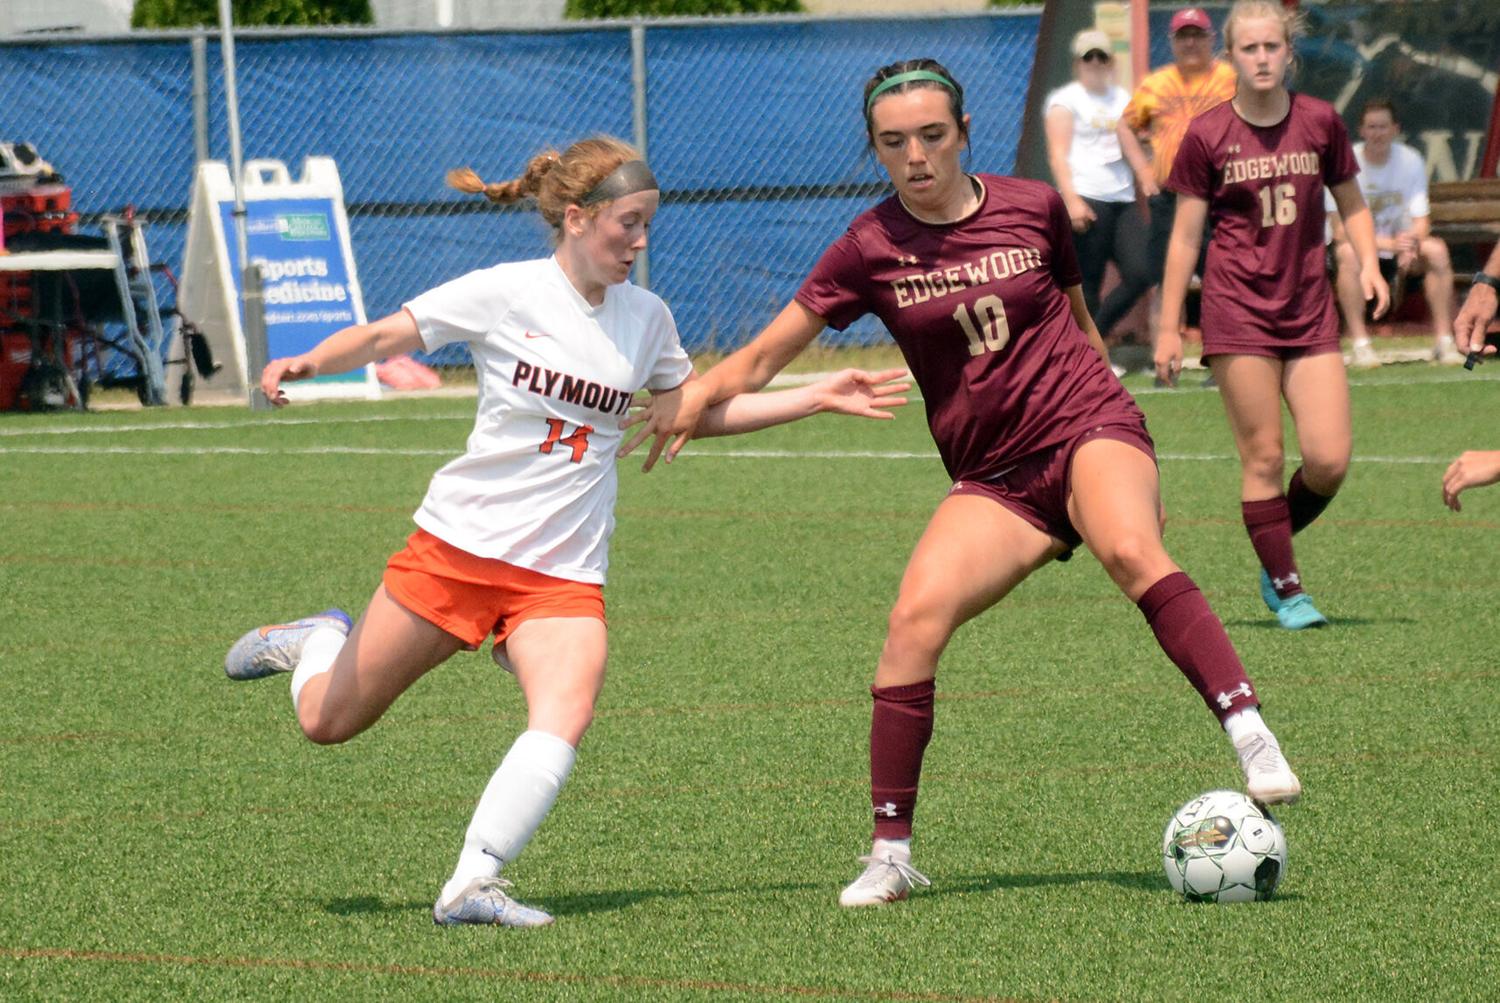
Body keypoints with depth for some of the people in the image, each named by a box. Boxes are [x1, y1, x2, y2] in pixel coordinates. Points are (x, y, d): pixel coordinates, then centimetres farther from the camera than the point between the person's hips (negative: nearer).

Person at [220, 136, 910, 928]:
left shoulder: (645, 319, 7)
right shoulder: (505, 294, -7)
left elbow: (701, 412, 23)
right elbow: (382, 337, -7)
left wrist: (818, 399, 18)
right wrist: (307, 363, -27)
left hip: (564, 573, 3)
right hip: (459, 544, -3)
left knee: (567, 712, -27)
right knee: (327, 721, 4)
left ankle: (472, 884, -25)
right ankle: (320, 643, 39)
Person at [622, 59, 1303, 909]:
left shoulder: (1035, 209, 2)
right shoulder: (872, 249, 0)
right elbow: (765, 355, 1)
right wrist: (689, 400, -19)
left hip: (1090, 425, -2)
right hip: (995, 478, 2)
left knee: (1131, 550, -34)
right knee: (914, 619, -19)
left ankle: (1249, 732, -38)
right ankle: (892, 853, -10)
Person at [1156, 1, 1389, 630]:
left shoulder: (1320, 122, 4)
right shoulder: (1206, 136, -1)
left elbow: (1351, 204, 17)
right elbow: (1186, 234, 4)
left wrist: (1368, 262, -1)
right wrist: (1168, 326, 3)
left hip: (1309, 312, 2)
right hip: (1237, 312, -2)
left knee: (1329, 460, -7)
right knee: (1263, 457, -5)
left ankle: (1274, 559, 18)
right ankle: (1287, 589, 6)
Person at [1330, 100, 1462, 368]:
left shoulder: (1410, 160, -6)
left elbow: (1421, 221, -9)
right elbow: (1340, 231, -23)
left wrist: (1411, 244, -34)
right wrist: (1389, 243, -37)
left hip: (1398, 243, 3)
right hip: (1362, 246, -3)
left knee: (1436, 249, -24)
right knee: (1349, 252, -36)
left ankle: (1443, 339, -18)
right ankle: (1359, 344, -34)